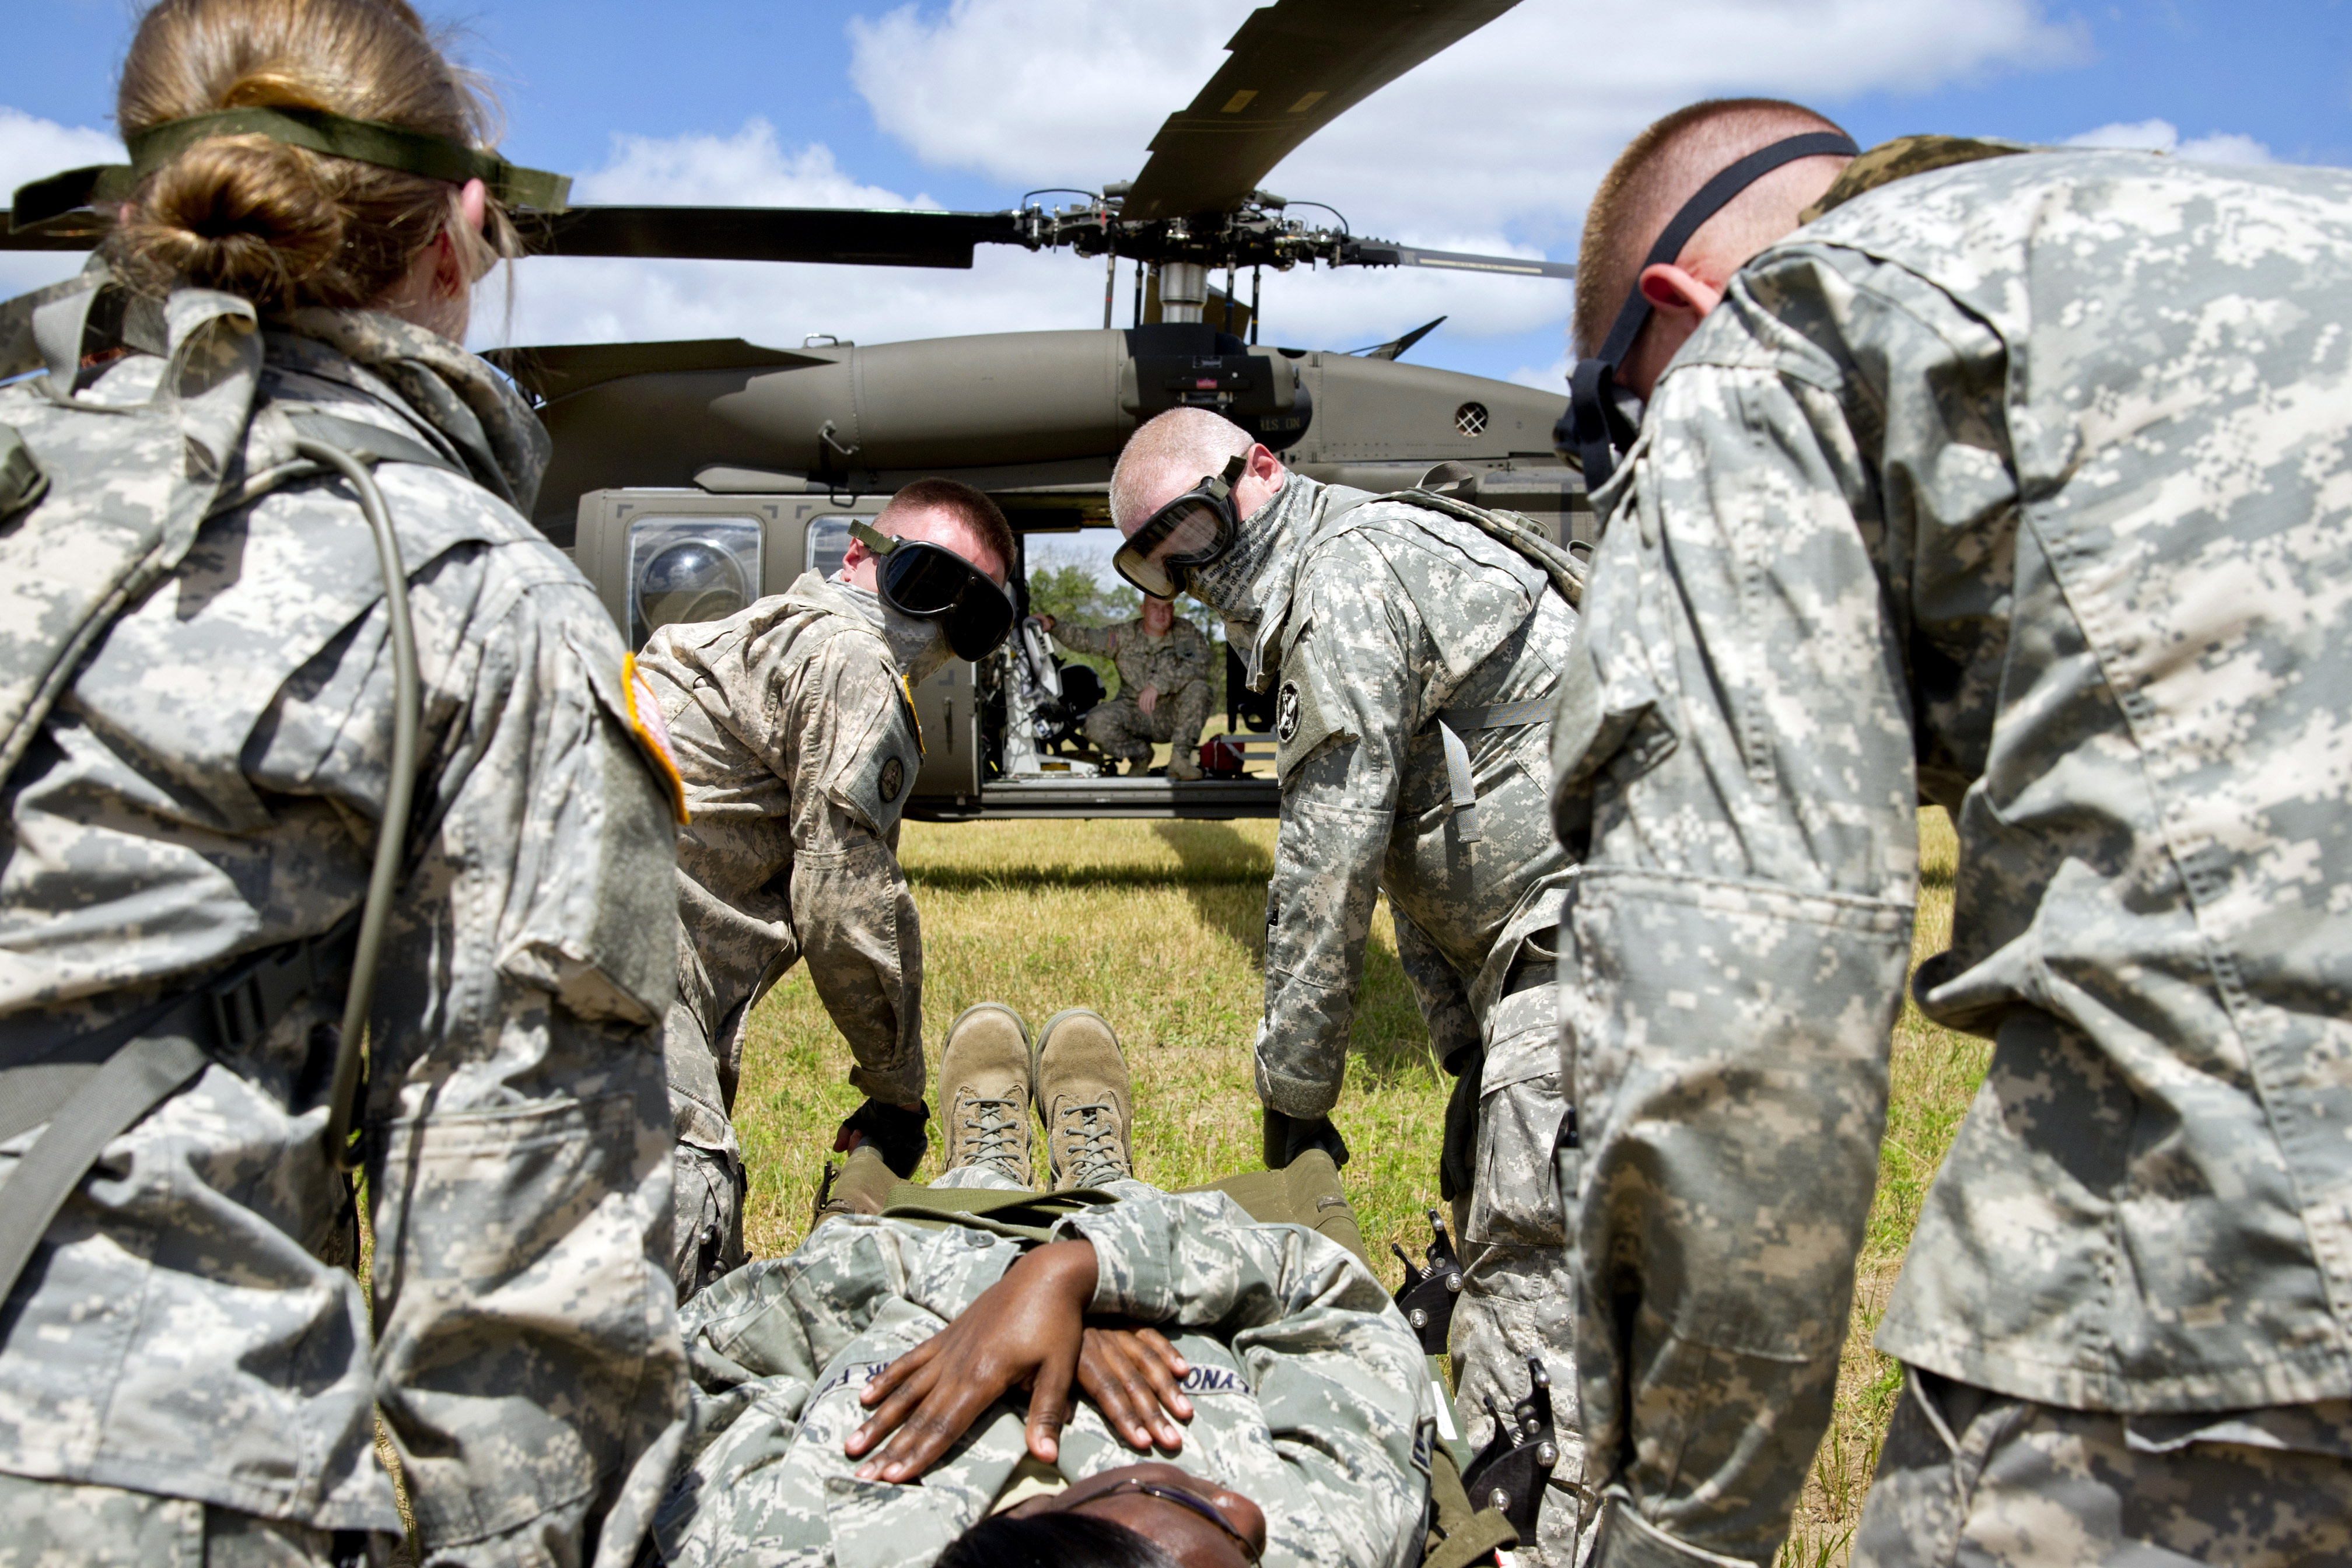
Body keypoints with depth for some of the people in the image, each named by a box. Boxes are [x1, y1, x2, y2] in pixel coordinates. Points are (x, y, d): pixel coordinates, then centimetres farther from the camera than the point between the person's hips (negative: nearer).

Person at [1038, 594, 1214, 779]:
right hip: (1135, 712, 2)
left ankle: (1180, 758, -19)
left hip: (1173, 715, -2)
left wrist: (1158, 684, -31)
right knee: (1097, 723, -27)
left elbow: (1199, 667, -22)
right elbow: (1083, 639, -2)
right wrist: (1052, 625, -20)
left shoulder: (1186, 631, -5)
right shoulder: (1125, 635, 1)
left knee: (1197, 688, -31)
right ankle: (1139, 754, 4)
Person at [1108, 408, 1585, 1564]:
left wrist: (1295, 1090, -7)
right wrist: (1467, 1054, 13)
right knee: (1494, 1219, 15)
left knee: (1527, 1284, -14)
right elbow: (1413, 860, 20)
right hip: (1549, 949, 11)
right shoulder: (1301, 618, 22)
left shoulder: (1350, 571, -10)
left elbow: (1329, 869, -14)